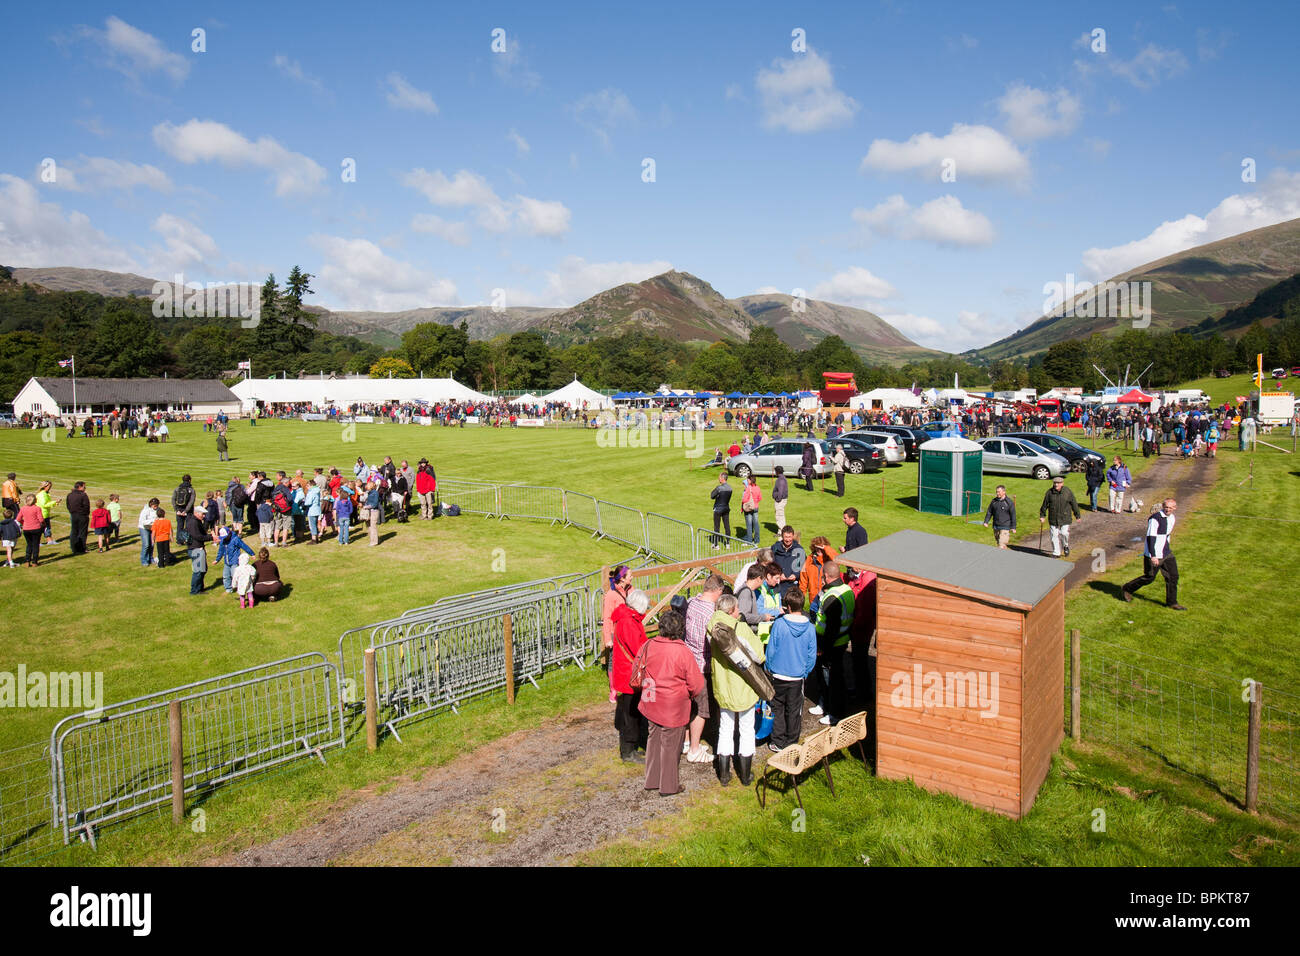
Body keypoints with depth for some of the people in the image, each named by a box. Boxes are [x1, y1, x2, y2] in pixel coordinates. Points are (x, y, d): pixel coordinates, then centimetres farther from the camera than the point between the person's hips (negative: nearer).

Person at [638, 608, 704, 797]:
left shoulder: (649, 645, -7)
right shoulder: (682, 651, -19)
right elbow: (696, 684, -11)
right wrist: (692, 694, 10)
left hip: (651, 702, 5)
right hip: (673, 707, -5)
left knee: (654, 739, 19)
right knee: (671, 745, 8)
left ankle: (652, 780, 31)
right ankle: (669, 786, 20)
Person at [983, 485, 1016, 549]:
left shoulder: (1009, 502, -8)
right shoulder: (994, 501, 5)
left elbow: (1013, 515, -5)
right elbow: (989, 512, 11)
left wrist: (1013, 527, -7)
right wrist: (986, 522, 0)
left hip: (1005, 527, -5)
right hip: (996, 527, 5)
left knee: (1002, 544, -14)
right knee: (998, 543, 14)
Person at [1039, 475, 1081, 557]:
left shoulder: (1068, 492, -7)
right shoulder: (1049, 492, -4)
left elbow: (1074, 504, 2)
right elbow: (1045, 504, 6)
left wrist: (1077, 515, 8)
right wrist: (1042, 515, 10)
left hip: (1065, 518, -2)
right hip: (1053, 518, 2)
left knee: (1064, 534, -9)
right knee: (1055, 535, 3)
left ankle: (1066, 546, 23)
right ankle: (1056, 553, 14)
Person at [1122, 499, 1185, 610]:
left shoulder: (1171, 518, 8)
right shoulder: (1155, 518, -20)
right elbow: (1150, 537, -22)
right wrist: (1153, 555, -26)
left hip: (1166, 554, 8)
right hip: (1154, 555, -8)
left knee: (1173, 576, 6)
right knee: (1149, 577, 2)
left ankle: (1172, 603, 17)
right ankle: (1127, 590, 21)